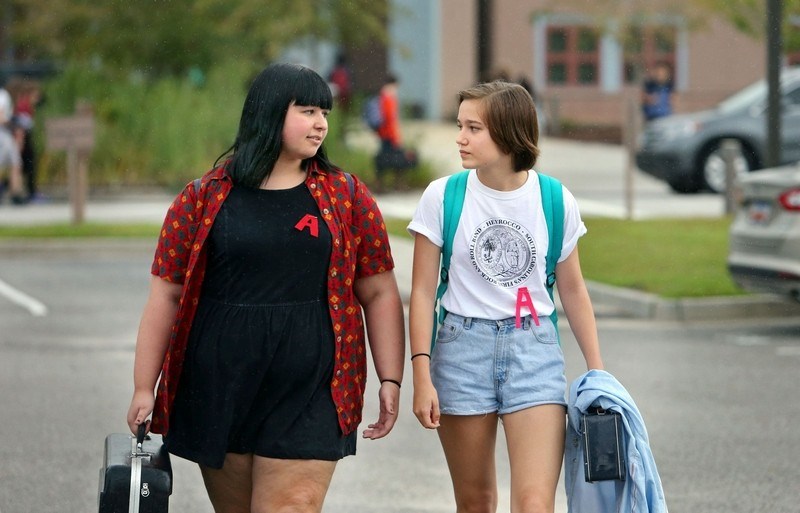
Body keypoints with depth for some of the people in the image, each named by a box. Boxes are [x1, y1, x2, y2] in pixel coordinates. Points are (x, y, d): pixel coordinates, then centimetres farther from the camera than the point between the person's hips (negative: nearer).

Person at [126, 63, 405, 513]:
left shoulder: (347, 197, 5)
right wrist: (144, 388, 0)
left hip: (309, 397, -1)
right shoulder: (204, 198, 2)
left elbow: (380, 294, 7)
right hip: (219, 392, 1)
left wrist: (390, 379, 0)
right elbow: (166, 295, 3)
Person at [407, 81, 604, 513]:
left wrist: (597, 371, 10)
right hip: (462, 347, 0)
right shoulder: (442, 197, -3)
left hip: (535, 348, 0)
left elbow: (572, 290, 10)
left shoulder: (556, 201, 0)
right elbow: (423, 291, -1)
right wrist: (422, 376, -7)